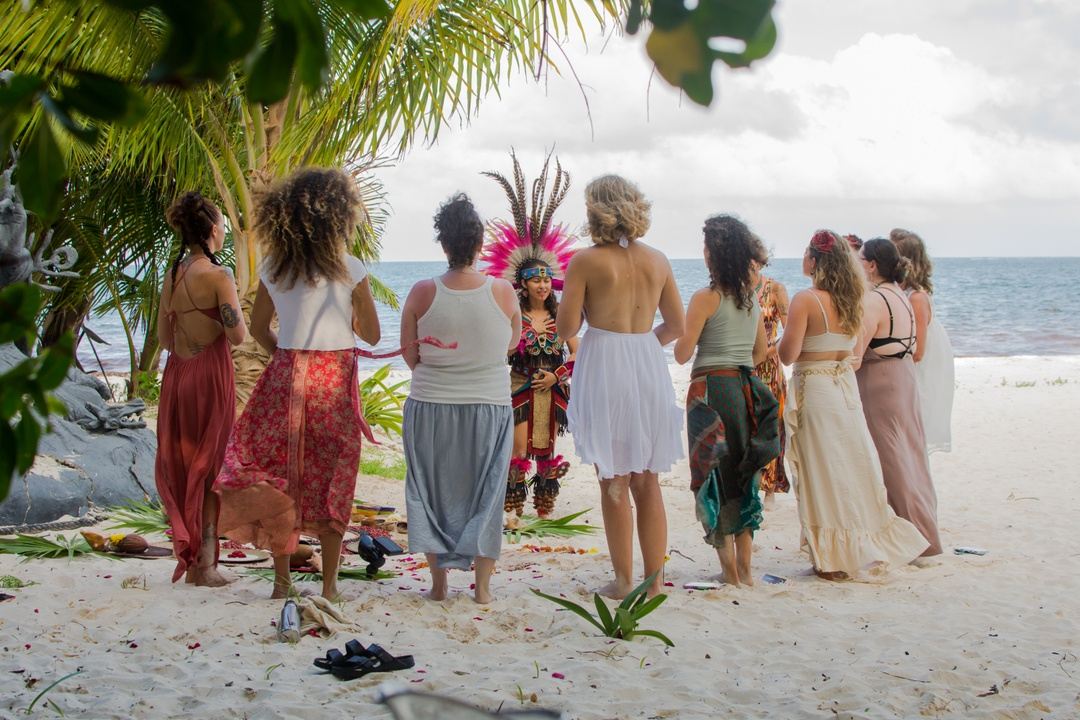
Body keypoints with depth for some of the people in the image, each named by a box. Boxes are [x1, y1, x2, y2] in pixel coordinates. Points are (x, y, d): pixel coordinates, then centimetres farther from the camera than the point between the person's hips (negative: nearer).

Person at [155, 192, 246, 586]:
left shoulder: (173, 274, 7)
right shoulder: (218, 275, -13)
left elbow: (164, 337, 12)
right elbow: (237, 335, -16)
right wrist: (237, 316, 4)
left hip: (176, 375, 6)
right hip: (211, 375, -6)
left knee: (180, 465, 13)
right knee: (209, 465, 1)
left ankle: (187, 557, 19)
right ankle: (205, 564, 2)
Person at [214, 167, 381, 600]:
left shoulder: (273, 268, 3)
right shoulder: (349, 269, -7)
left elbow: (259, 329, 12)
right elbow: (371, 335, -1)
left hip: (285, 377, 3)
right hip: (335, 382, -3)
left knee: (278, 480, 10)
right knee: (332, 481, 6)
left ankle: (282, 580, 13)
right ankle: (329, 583, 10)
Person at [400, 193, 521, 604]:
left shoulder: (422, 293, -11)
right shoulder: (503, 292, -10)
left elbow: (410, 356, -1)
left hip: (430, 407, 0)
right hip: (490, 406, 0)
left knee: (433, 492, 12)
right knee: (485, 493, 11)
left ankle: (438, 583, 16)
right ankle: (482, 585, 13)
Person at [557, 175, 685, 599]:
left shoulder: (585, 262, -7)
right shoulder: (657, 261, 6)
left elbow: (566, 328, -8)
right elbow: (677, 326, 12)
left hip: (605, 372, -4)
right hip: (650, 371, 4)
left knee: (614, 482, 4)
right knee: (647, 482, 12)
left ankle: (624, 581, 7)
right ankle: (654, 580, 14)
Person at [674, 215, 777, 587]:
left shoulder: (706, 298, -11)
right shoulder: (752, 296, 8)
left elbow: (682, 354, -10)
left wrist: (681, 335, 9)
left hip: (711, 389, -6)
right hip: (746, 388, 6)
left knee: (716, 477, 1)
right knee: (743, 477, 13)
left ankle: (730, 570, 1)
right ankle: (745, 569, 16)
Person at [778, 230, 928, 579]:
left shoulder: (806, 300, -15)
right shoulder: (850, 301, 5)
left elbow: (788, 355, -17)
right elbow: (852, 348, 13)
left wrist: (782, 335, 1)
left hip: (814, 392, -6)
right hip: (847, 389, 6)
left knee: (824, 474, 1)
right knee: (853, 468, 14)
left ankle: (833, 559, 6)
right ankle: (867, 546, 21)